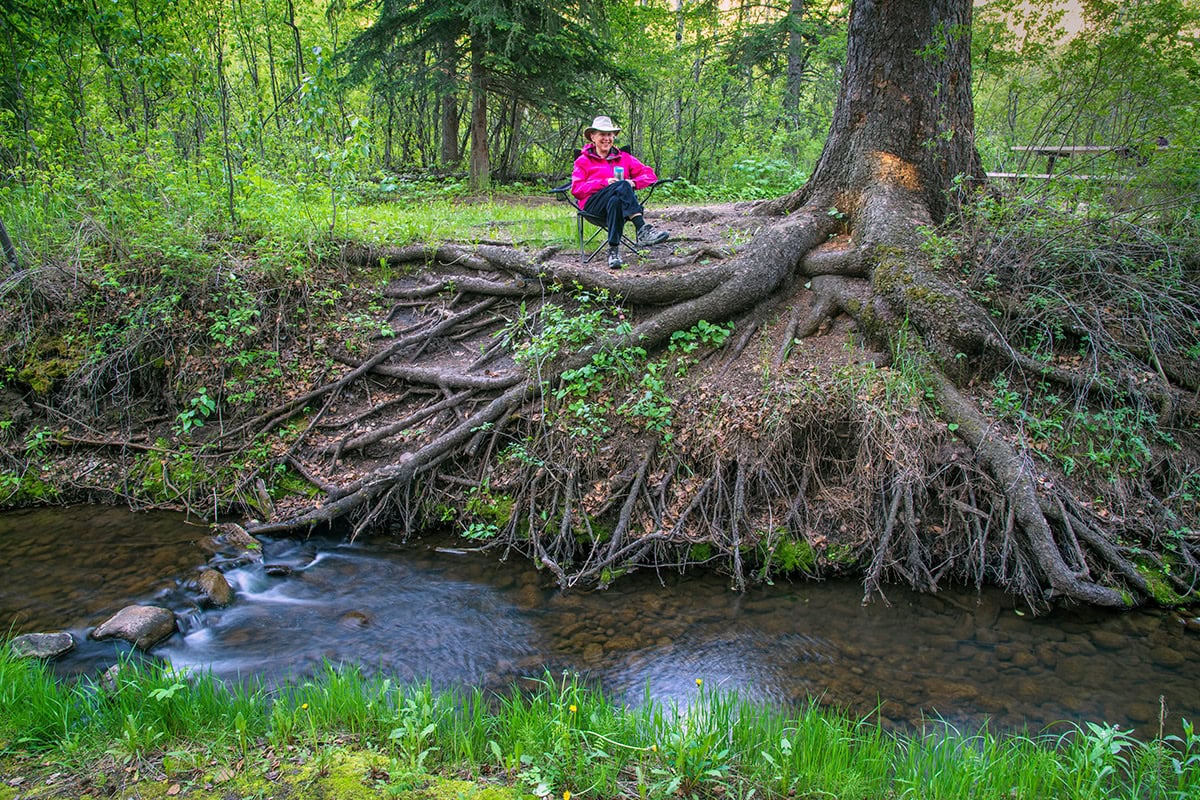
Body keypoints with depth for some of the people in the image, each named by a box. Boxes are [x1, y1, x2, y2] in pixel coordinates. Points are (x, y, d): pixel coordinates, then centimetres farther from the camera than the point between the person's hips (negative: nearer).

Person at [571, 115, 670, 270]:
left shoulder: (624, 158, 26)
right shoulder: (583, 161, 19)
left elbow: (650, 175, 15)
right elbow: (576, 189, 3)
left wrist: (633, 182, -8)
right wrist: (604, 183, -10)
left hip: (619, 200, 2)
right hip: (592, 204, -2)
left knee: (615, 201, -38)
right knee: (621, 186, -33)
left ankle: (614, 250, -47)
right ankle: (642, 229, -50)